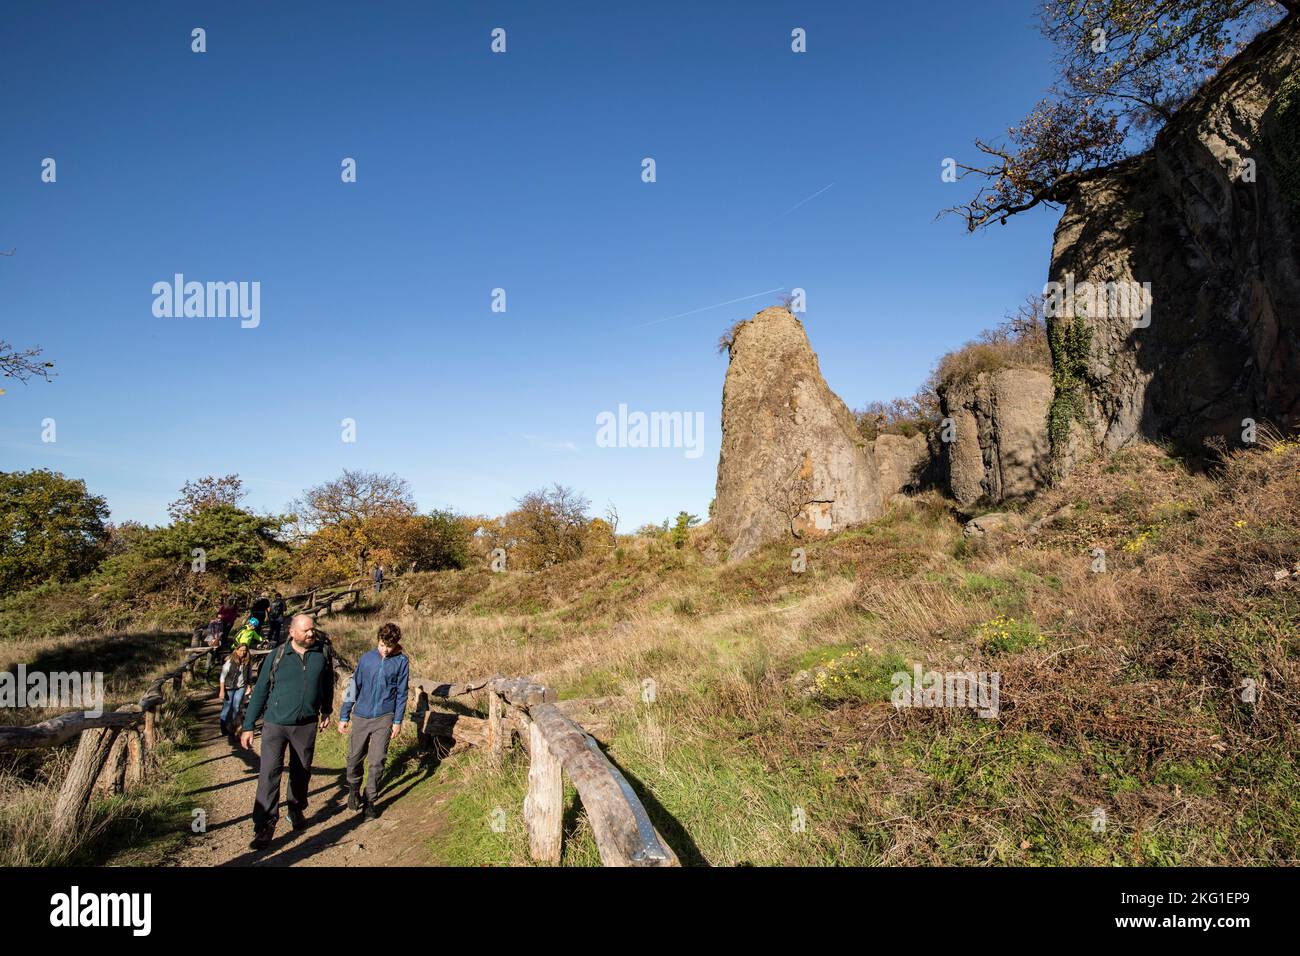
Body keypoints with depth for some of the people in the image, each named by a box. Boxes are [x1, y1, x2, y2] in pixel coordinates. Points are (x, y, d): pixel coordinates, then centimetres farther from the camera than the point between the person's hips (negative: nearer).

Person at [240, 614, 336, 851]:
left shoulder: (323, 652, -3)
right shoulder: (276, 656, -7)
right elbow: (260, 691, -1)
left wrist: (326, 711, 21)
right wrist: (248, 726, -1)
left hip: (307, 725, 2)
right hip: (275, 724, -2)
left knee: (301, 772, 14)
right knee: (269, 773, -10)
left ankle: (297, 810, 36)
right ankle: (264, 828, -2)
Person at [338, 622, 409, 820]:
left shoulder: (402, 661, -4)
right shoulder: (367, 658, -2)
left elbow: (401, 693, 1)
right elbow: (354, 687, 4)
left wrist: (398, 721, -1)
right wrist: (344, 716, 5)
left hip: (384, 718, -1)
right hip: (361, 716, 2)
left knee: (377, 761, 0)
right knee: (355, 758, 11)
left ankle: (371, 800, 15)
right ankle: (354, 788, 37)